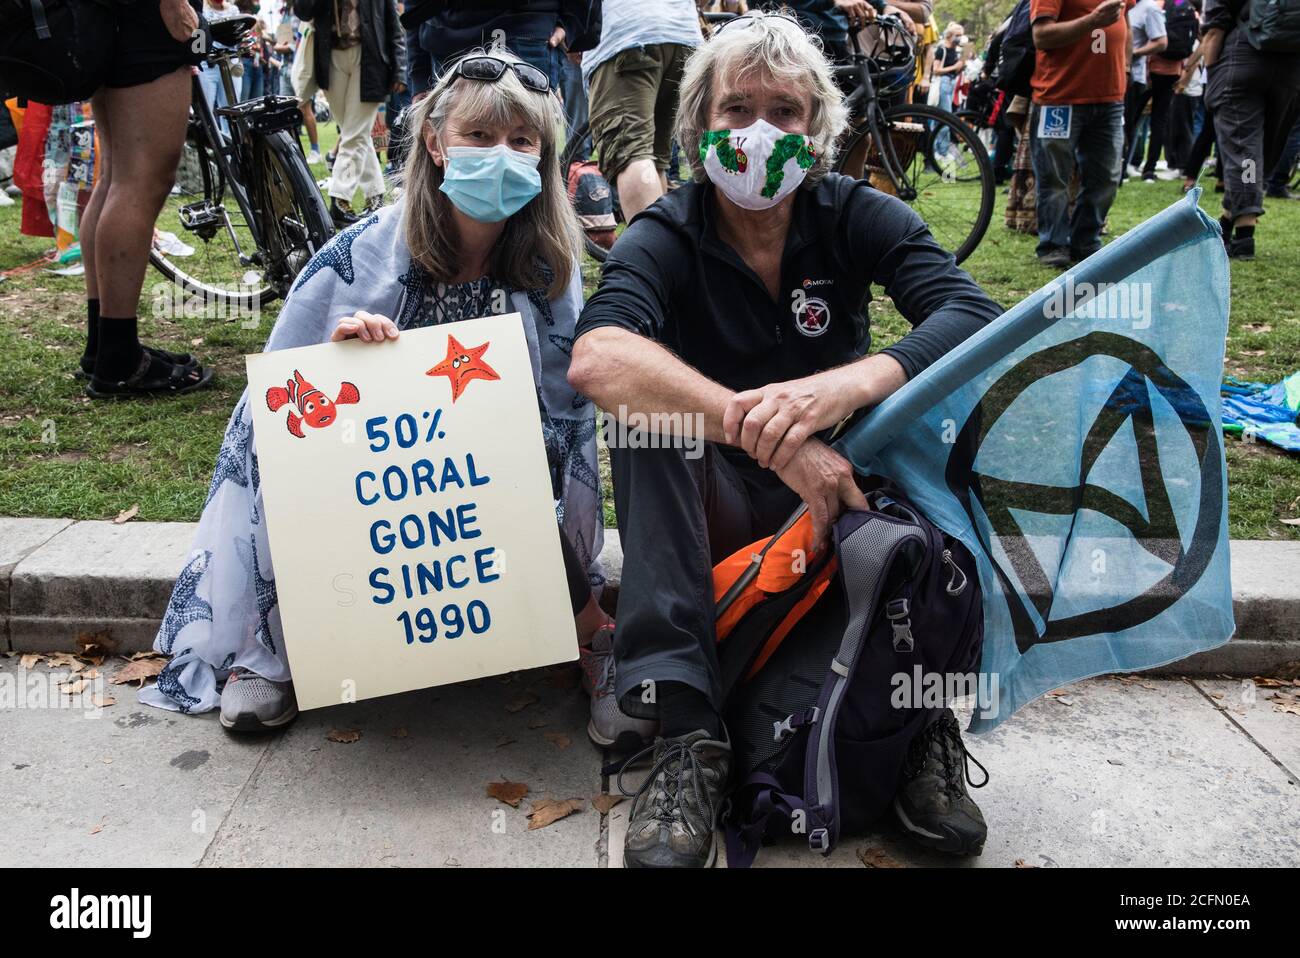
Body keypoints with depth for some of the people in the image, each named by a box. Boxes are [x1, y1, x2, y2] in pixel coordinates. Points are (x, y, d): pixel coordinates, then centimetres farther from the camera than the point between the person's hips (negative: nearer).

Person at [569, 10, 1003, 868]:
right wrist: (771, 436, -42)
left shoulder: (859, 217, -4)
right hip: (712, 505, 0)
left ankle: (922, 721, -16)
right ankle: (687, 730, -32)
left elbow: (978, 317, -21)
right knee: (646, 400, -28)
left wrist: (849, 385, -41)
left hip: (841, 483, 1)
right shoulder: (664, 237, -9)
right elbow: (596, 358, -31)